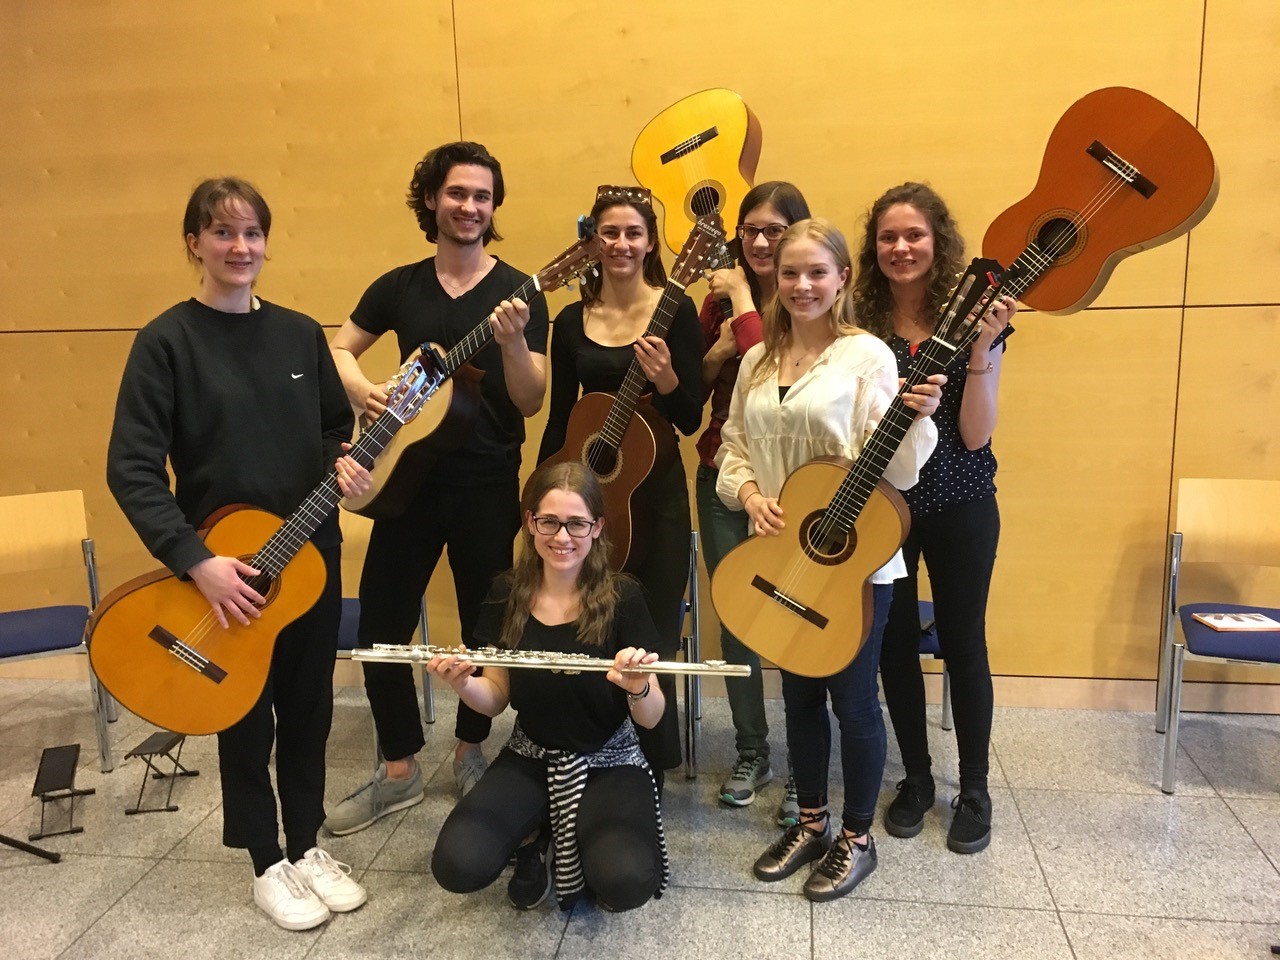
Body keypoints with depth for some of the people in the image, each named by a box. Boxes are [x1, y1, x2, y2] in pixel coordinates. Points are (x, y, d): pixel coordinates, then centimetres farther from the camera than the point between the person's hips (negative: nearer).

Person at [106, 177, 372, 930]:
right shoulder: (167, 340, -10)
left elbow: (337, 427, 14)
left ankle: (308, 844, 35)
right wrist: (197, 562, -21)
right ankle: (268, 863, 31)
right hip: (225, 568, -4)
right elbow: (131, 469, -14)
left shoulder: (302, 334, 4)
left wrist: (347, 466, -9)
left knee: (309, 705, 15)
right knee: (246, 715, 12)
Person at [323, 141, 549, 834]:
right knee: (381, 625, 6)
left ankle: (470, 751, 32)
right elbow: (339, 349, 14)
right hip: (408, 476, 3)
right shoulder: (399, 287, 5)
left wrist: (512, 342, -26)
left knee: (486, 626, 9)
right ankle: (399, 771, 23)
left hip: (489, 486, -2)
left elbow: (531, 402, -8)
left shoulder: (517, 292, -3)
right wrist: (364, 393, -6)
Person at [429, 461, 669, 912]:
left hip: (609, 761, -2)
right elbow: (497, 699, 0)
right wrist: (462, 683, -21)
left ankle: (584, 836, 8)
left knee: (626, 884, -27)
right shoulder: (507, 594, -5)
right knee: (456, 867, -21)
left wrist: (638, 687, -37)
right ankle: (533, 836, 12)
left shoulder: (621, 597, -14)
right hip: (530, 758, 2)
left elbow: (651, 718, -14)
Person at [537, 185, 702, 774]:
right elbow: (558, 421, 9)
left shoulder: (675, 312, -5)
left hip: (656, 492, -3)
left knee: (651, 639, 3)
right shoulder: (571, 321, 5)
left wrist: (666, 378, -27)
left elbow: (691, 420, -8)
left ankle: (654, 764, 24)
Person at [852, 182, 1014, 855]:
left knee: (962, 643, 9)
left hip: (959, 507, -1)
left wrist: (983, 349, -20)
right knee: (895, 643, 11)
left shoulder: (969, 318, -5)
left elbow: (975, 435, -11)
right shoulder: (858, 324, -2)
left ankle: (973, 788, 28)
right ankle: (916, 778, 31)